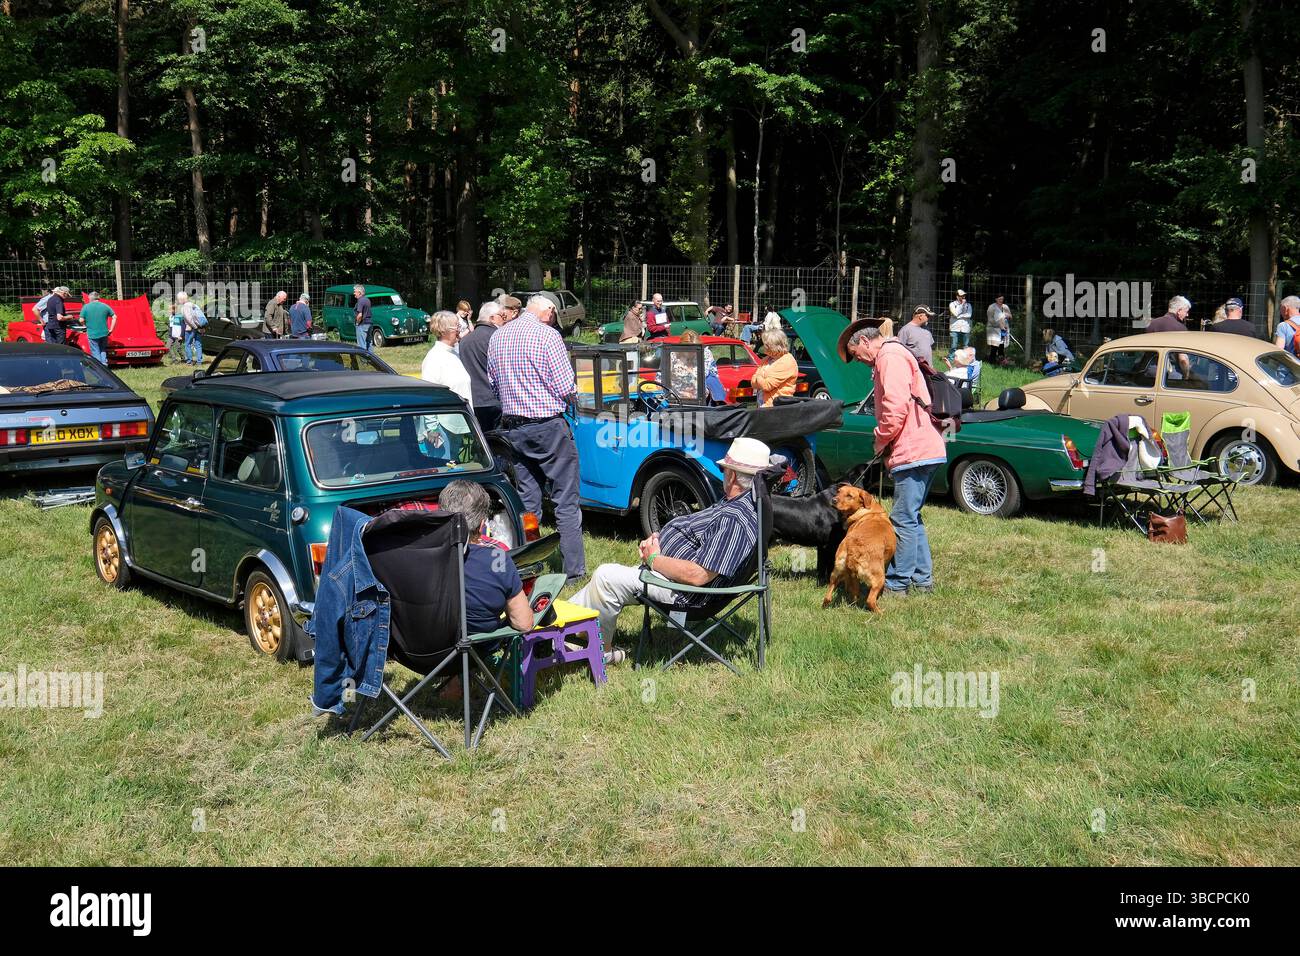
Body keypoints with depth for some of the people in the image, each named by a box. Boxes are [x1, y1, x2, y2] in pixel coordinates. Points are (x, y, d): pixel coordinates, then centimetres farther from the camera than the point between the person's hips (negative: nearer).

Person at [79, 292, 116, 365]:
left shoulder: (86, 307, -4)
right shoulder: (105, 306, 3)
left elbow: (81, 320, -6)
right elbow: (114, 317, 3)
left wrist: (87, 324, 15)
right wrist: (111, 329, 6)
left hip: (92, 334, -2)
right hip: (104, 333, 2)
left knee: (96, 353, 5)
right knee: (103, 351, 18)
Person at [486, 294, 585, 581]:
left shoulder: (497, 336, 7)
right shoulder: (548, 334, -13)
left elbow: (492, 383, 16)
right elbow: (566, 387, -14)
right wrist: (565, 398, 7)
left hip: (512, 426, 6)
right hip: (549, 426, -6)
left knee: (526, 501, 12)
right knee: (566, 502, 1)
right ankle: (574, 569, 2)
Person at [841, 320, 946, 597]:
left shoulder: (890, 357, -10)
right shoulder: (895, 355, 23)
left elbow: (896, 407, -21)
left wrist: (881, 441, -7)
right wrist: (887, 445, 14)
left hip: (913, 452, -11)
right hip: (925, 449, 11)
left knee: (903, 521, -6)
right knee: (912, 518, 16)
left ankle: (897, 584, -2)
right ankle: (922, 579, 21)